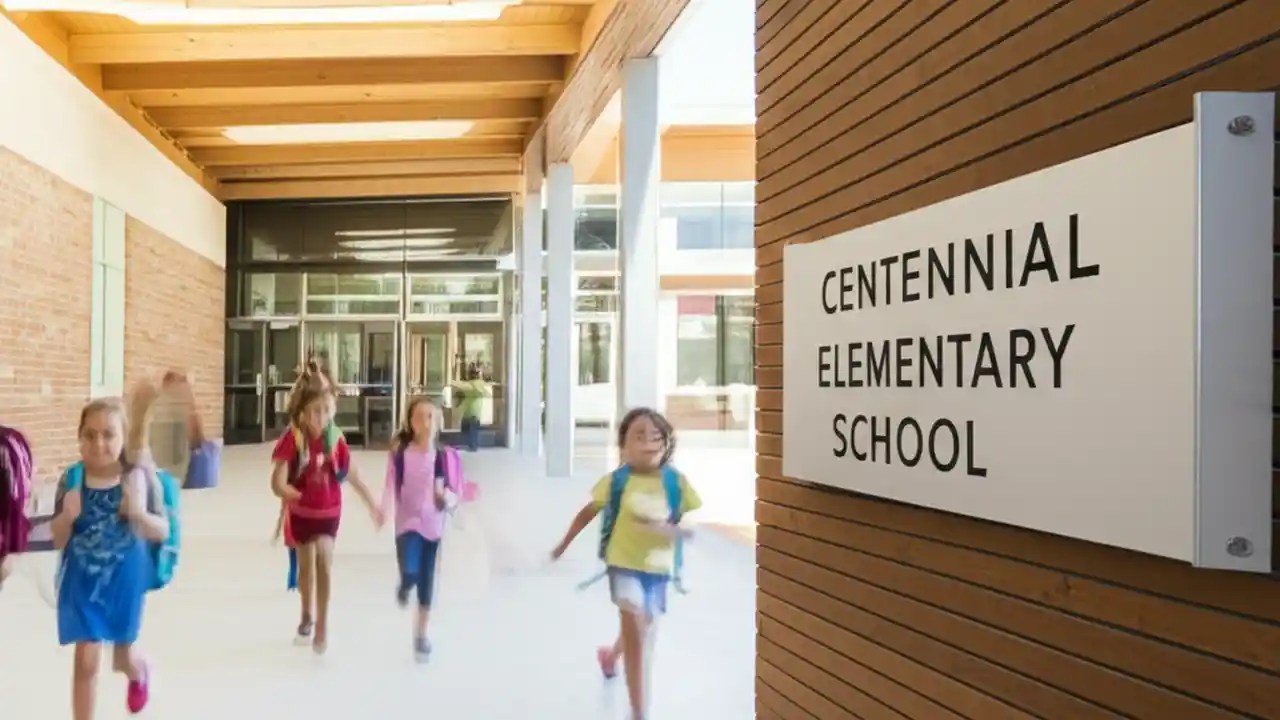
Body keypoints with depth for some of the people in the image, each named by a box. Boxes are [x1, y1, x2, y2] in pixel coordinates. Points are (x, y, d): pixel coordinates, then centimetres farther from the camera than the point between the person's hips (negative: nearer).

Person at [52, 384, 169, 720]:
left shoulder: (136, 477, -13)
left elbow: (162, 532, -8)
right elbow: (58, 540, -2)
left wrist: (139, 514, -27)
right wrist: (67, 517, -23)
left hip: (124, 582, 0)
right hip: (82, 582, 0)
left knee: (123, 658, 19)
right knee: (86, 662, -1)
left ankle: (140, 672, 56)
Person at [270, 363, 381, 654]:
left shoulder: (335, 440, -10)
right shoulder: (292, 440, -20)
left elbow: (353, 477, 2)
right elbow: (278, 485, -26)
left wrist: (373, 506, 7)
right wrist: (300, 496, -12)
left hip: (329, 512, 1)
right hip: (301, 513, -1)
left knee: (324, 559, -15)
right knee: (306, 564, 16)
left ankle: (322, 624, -4)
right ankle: (307, 615, 40)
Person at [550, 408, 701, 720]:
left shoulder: (676, 482, -9)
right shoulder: (616, 481, -11)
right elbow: (588, 512, 3)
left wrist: (671, 530, -26)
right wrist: (564, 544, 11)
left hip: (658, 567, 3)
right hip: (624, 564, -3)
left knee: (644, 630, 23)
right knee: (635, 630, -13)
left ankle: (610, 655, 59)